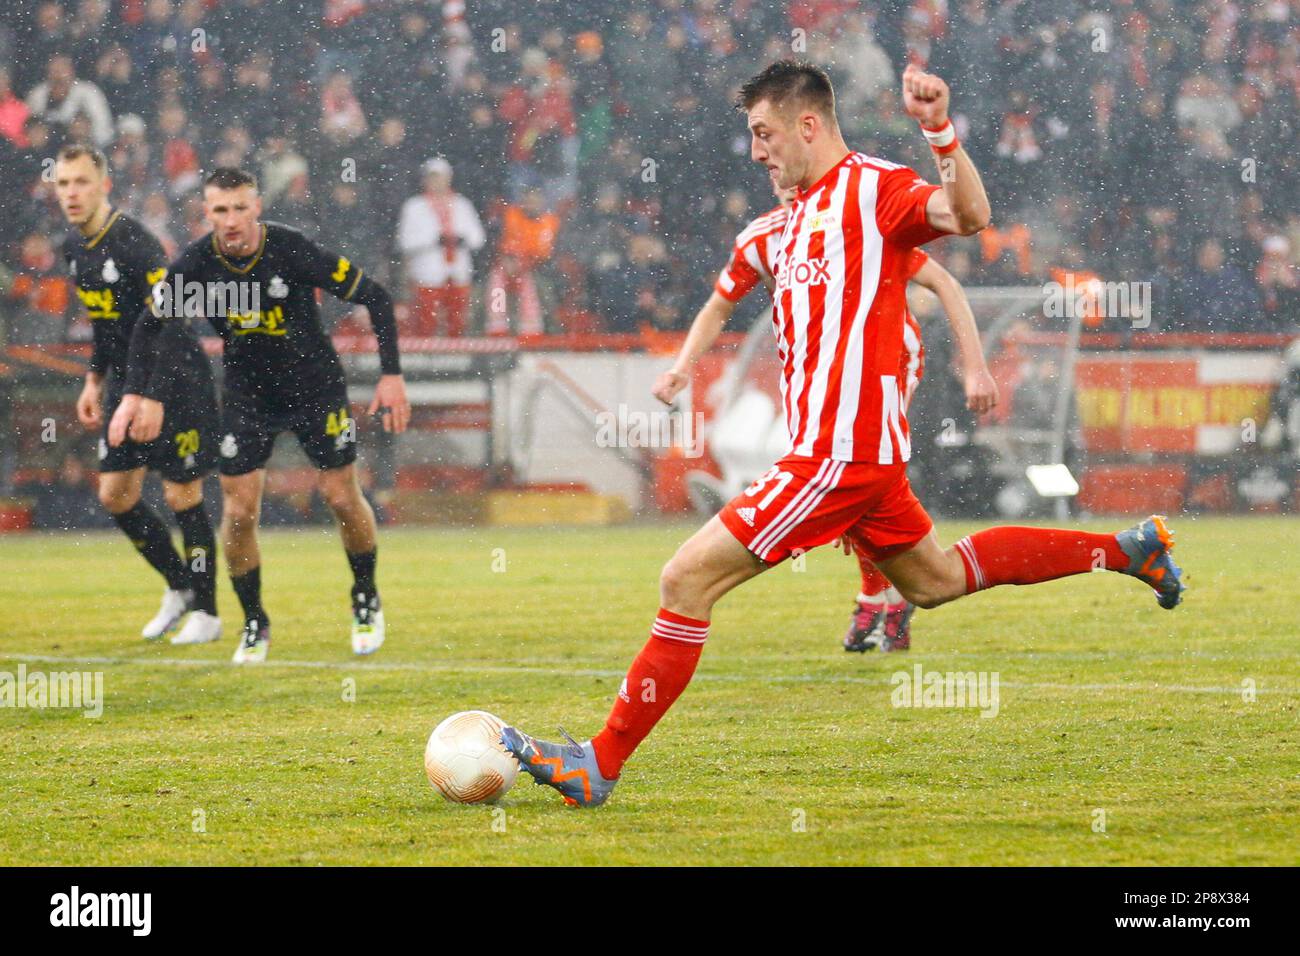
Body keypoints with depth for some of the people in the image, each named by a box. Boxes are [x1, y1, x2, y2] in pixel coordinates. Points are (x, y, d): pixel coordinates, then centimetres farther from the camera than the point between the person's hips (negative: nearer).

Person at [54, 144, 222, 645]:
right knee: (115, 495, 5)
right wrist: (95, 380, 18)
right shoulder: (74, 248, 5)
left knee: (182, 496, -3)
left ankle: (205, 612, 10)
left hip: (176, 378, -8)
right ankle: (179, 585, 25)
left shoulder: (133, 242, -21)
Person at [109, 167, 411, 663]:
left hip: (314, 381, -2)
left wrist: (391, 375, -18)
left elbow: (375, 297, -15)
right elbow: (150, 326, -2)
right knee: (238, 510, -6)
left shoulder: (293, 251, -24)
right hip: (246, 391, 2)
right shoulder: (194, 265, -16)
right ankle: (254, 624, 12)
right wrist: (139, 395, -14)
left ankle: (366, 599, 25)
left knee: (342, 497, -1)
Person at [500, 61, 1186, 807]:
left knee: (687, 579, -13)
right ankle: (1124, 550, 32)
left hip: (844, 450, -11)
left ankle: (600, 765, -10)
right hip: (843, 444, 11)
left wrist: (939, 129, -41)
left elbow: (969, 215, -27)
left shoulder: (873, 187, -9)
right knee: (933, 580, 26)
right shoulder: (804, 213, 19)